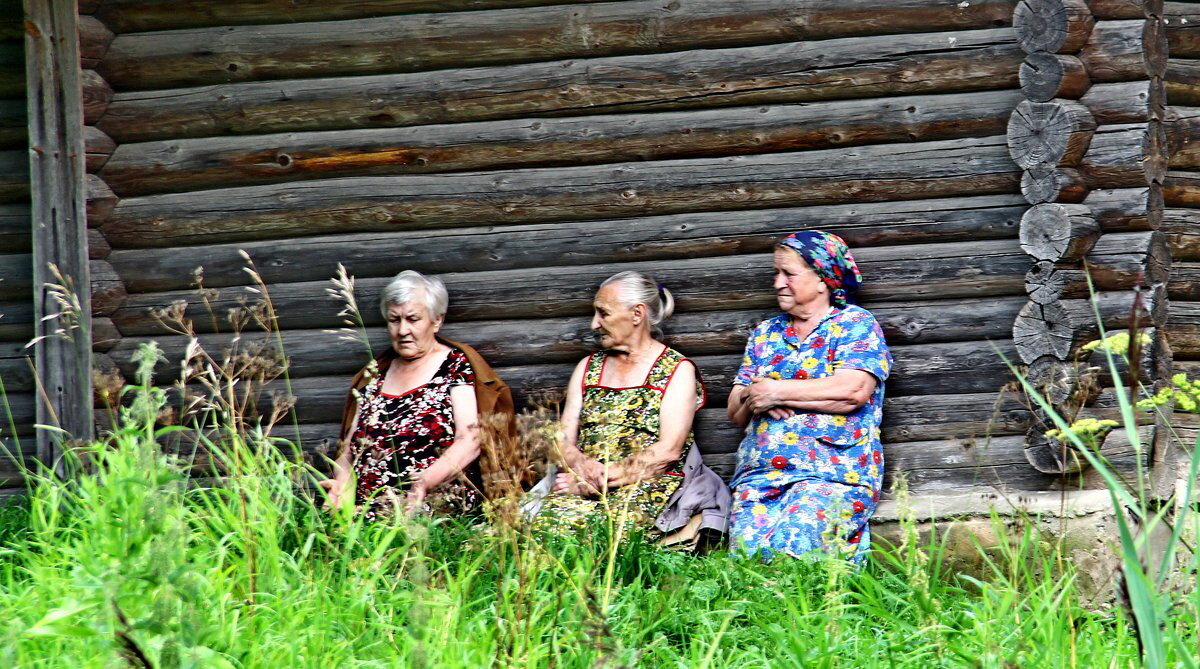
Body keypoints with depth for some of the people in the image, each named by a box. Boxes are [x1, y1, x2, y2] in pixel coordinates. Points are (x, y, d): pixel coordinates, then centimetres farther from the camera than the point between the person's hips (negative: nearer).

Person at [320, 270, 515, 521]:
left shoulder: (456, 366, 5)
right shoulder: (375, 374, 22)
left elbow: (470, 441, -8)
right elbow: (348, 450, 19)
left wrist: (425, 482, -25)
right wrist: (341, 483, -4)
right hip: (367, 507, 5)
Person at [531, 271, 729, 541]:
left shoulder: (678, 370, 5)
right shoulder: (588, 368, 21)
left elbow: (669, 450, -7)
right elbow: (565, 440, 11)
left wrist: (603, 478, -14)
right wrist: (584, 470, -13)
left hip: (650, 488, -4)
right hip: (586, 484, 4)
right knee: (549, 520, -30)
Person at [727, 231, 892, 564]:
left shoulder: (855, 324, 3)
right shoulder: (765, 333, 21)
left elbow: (854, 390, -15)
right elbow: (736, 412, 18)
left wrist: (777, 392, -9)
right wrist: (755, 401, -8)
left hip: (831, 474, -5)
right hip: (759, 474, 5)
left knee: (792, 550, -27)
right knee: (745, 551, -20)